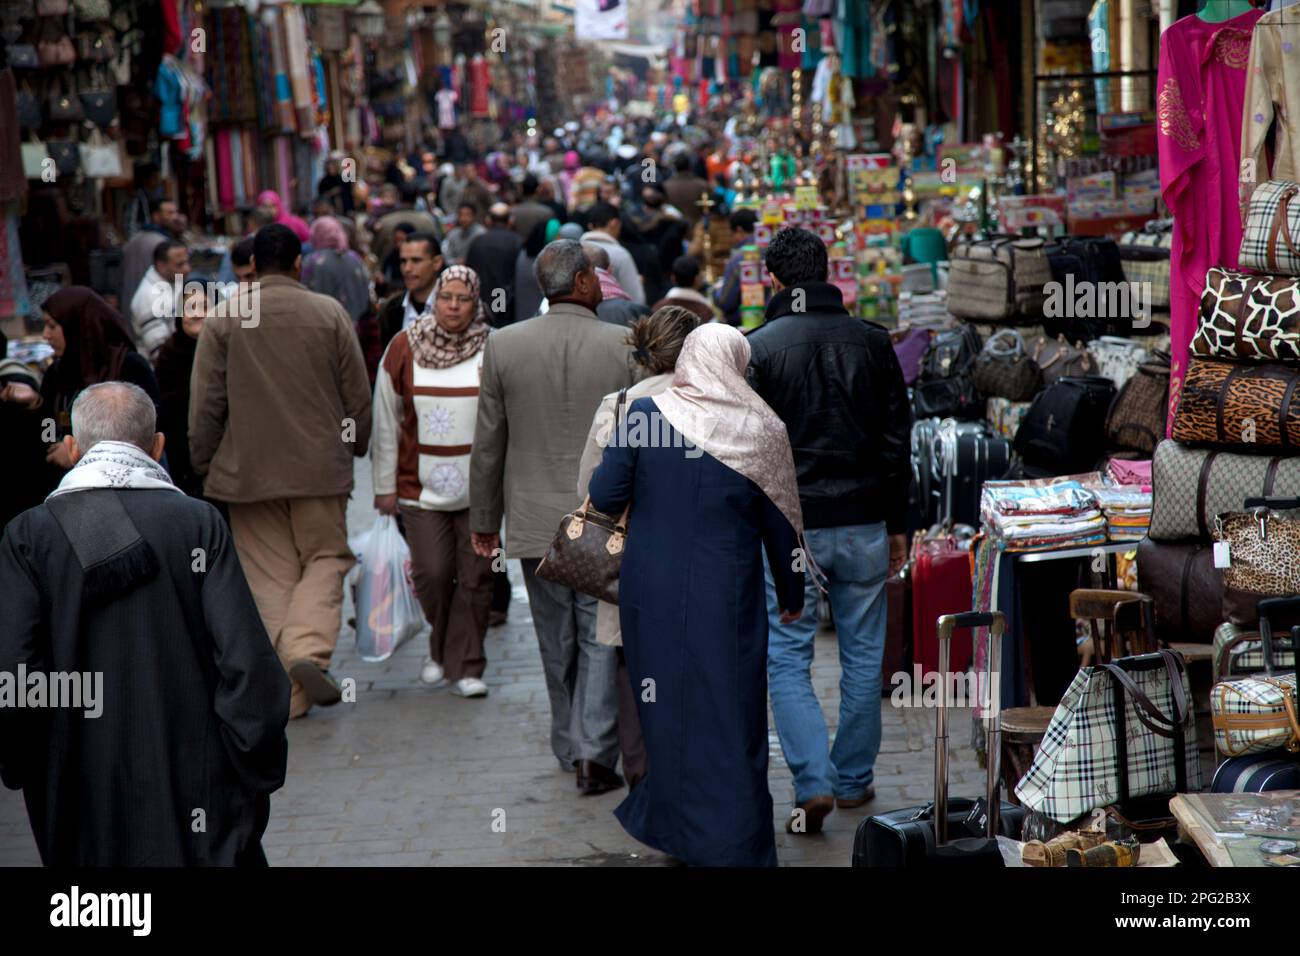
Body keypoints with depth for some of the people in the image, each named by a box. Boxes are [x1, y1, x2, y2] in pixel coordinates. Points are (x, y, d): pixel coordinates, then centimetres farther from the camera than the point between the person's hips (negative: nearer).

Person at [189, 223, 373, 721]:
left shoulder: (222, 319, 0)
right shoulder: (329, 313, 1)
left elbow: (204, 404, 1)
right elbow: (358, 394, 4)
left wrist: (204, 465, 11)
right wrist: (357, 446, 18)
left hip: (247, 469, 1)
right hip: (320, 467, 0)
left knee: (270, 577, 6)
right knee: (326, 558, 11)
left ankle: (287, 692, 4)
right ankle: (307, 648, -14)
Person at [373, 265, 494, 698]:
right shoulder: (404, 348, 1)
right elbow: (386, 421, 6)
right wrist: (385, 484, 5)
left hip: (480, 487, 0)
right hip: (421, 484, 0)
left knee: (475, 577, 1)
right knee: (431, 573, -4)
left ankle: (465, 666, 13)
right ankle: (440, 645, 24)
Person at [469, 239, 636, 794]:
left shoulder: (504, 345, -3)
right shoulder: (625, 347, -9)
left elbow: (488, 442, 3)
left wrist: (484, 519, 12)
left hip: (536, 519, 2)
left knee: (556, 642, 13)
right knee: (600, 637, 6)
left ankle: (571, 745, 23)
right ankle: (595, 749, -3)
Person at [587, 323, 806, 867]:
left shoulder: (644, 413, -8)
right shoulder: (761, 428, -7)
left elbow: (604, 498, -7)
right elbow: (781, 525, 0)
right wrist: (792, 593, 13)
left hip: (651, 591, 1)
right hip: (726, 597, -1)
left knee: (666, 705, 16)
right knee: (728, 713, 7)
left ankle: (665, 819, 30)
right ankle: (733, 841, 11)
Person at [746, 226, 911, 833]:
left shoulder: (756, 349, -7)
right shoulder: (872, 343, 4)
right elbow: (898, 441, 6)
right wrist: (896, 525, 14)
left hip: (787, 526, -3)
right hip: (864, 524, 3)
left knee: (786, 658, 4)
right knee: (863, 656, 13)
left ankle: (813, 783, -8)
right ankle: (854, 779, 22)